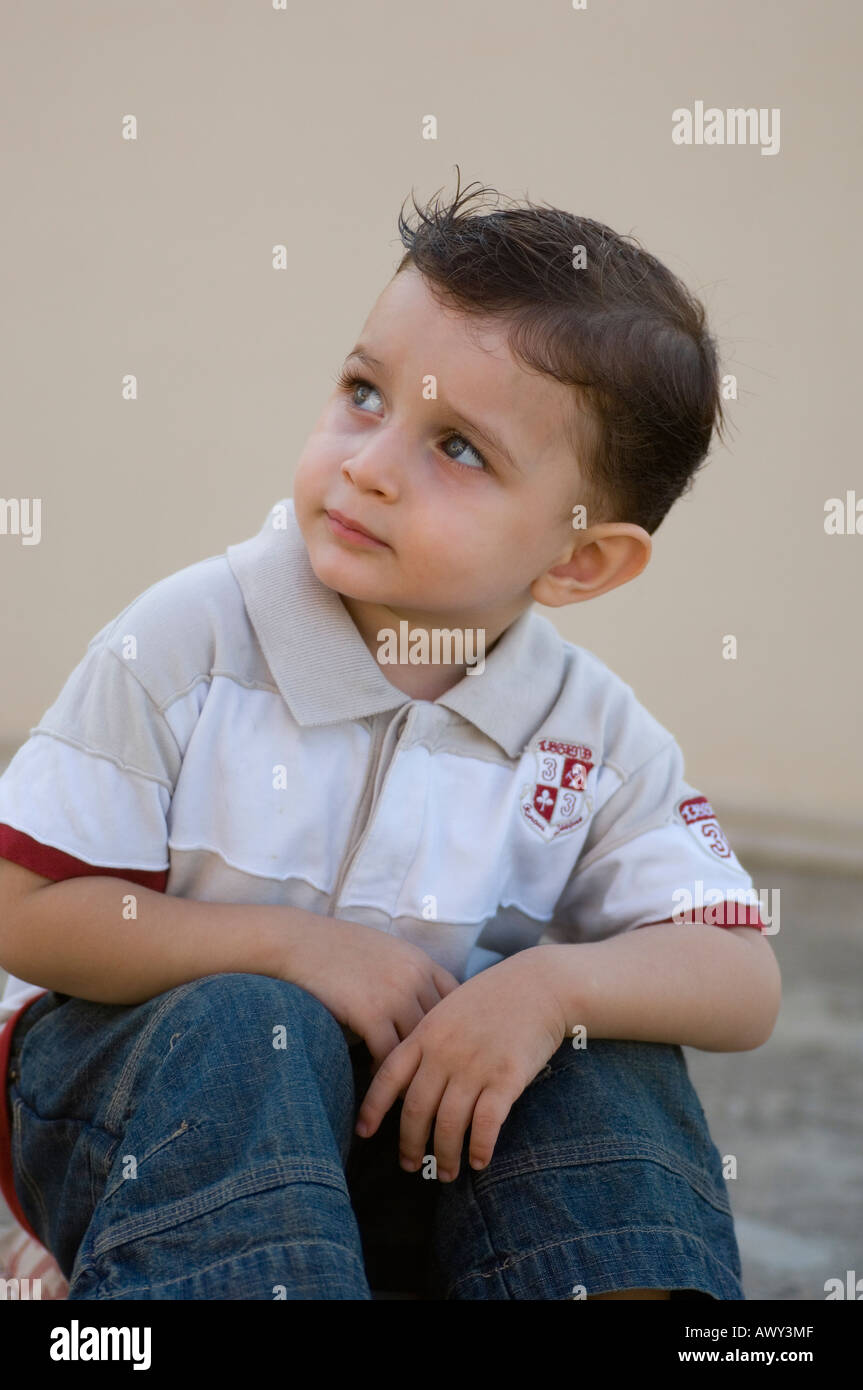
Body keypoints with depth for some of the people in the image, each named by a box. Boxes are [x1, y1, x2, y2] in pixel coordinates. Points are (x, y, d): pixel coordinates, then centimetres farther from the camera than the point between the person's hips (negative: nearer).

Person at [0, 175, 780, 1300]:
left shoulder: (597, 738, -6)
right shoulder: (185, 640, -13)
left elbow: (744, 983, -10)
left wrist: (553, 981, -30)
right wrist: (289, 944, -23)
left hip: (430, 1120, 2)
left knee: (611, 1058, -20)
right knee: (246, 1025, -33)